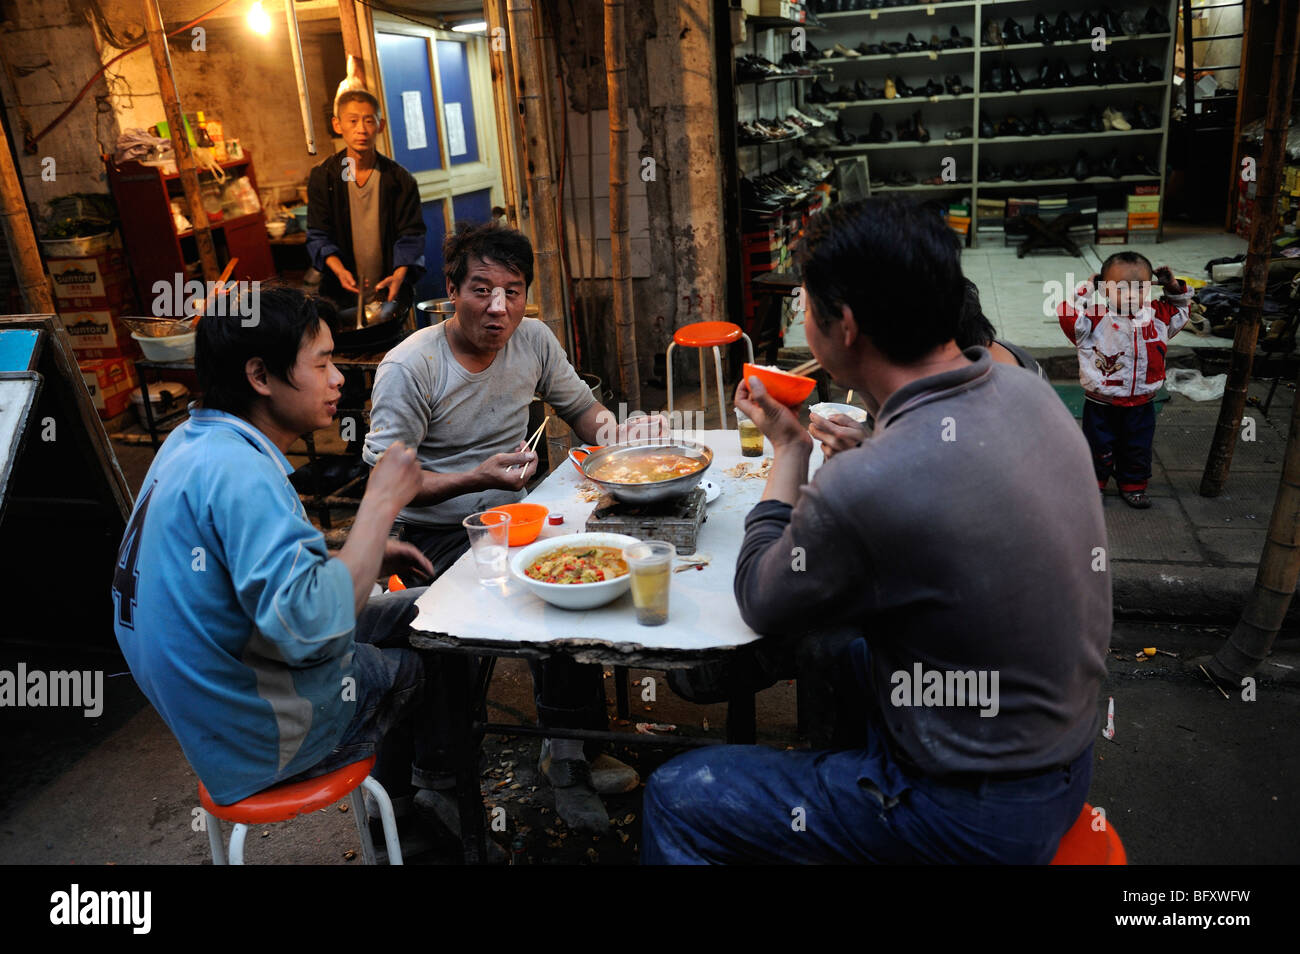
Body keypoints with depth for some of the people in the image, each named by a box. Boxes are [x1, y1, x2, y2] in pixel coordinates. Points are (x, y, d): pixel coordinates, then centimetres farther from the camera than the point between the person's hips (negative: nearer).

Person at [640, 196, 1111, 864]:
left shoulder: (864, 489, -33)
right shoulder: (1027, 391, -7)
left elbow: (763, 609, -12)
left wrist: (789, 448, -3)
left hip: (976, 816, -8)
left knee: (674, 797, 0)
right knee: (837, 652, 29)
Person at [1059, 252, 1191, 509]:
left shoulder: (1158, 317, 0)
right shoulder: (1096, 319, -15)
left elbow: (1180, 310, 20)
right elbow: (1068, 315, -27)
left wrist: (1175, 288, 5)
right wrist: (1085, 291, -22)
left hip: (1141, 404, 4)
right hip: (1102, 404, -4)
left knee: (1138, 450, 18)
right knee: (1099, 449, 10)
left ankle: (1133, 485, 36)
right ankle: (1093, 484, 30)